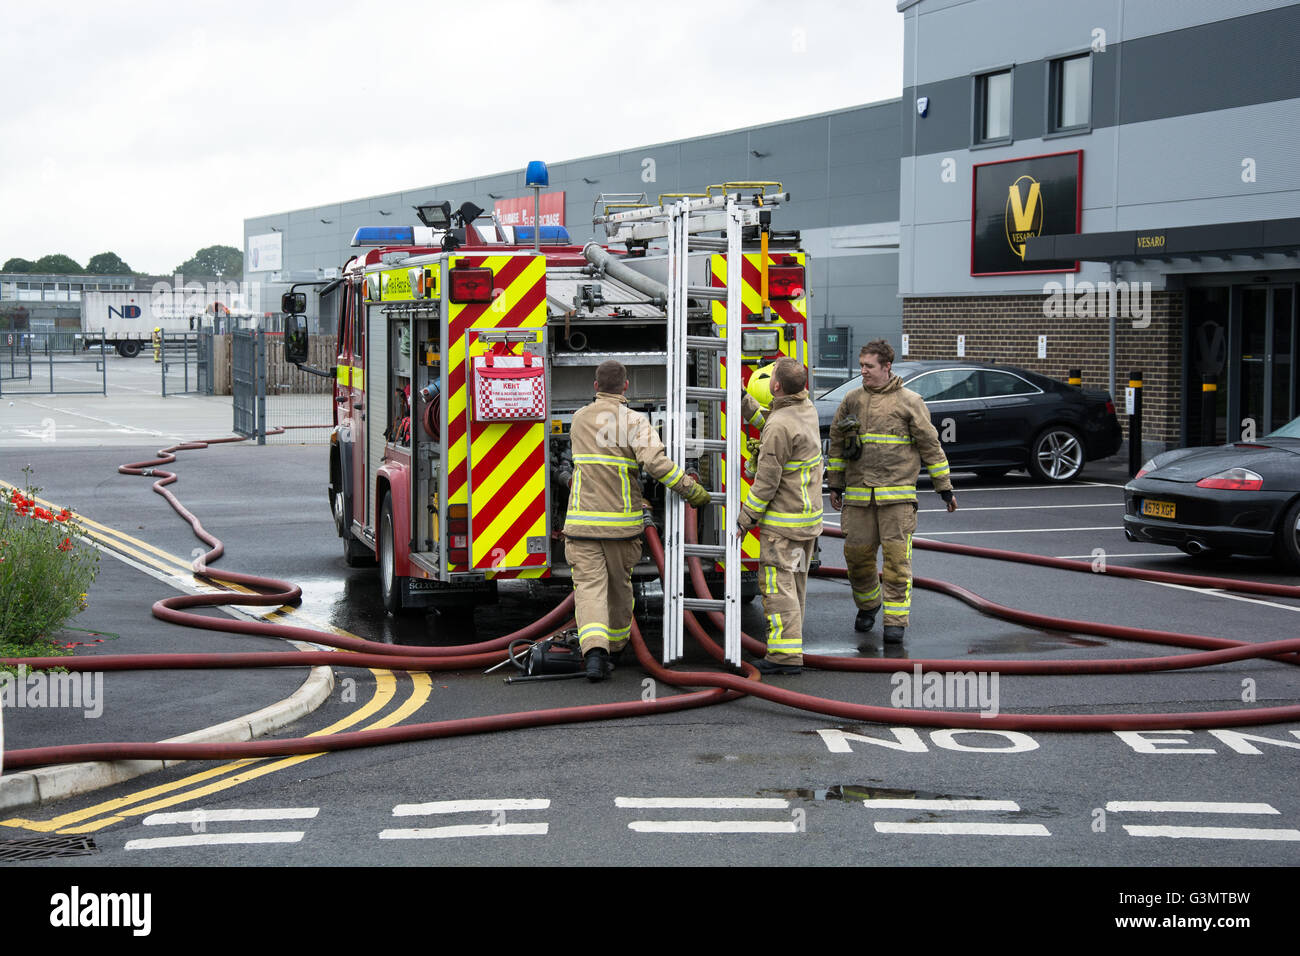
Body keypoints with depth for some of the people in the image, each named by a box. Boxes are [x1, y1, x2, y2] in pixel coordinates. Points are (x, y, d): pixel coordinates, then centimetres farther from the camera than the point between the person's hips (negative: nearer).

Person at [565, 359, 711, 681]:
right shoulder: (635, 422, -7)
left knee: (589, 585, -4)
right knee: (619, 585, 19)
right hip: (621, 521, -1)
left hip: (583, 521, 1)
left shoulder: (579, 419, 6)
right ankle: (615, 648, 35)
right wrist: (692, 490, -13)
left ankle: (595, 652, -25)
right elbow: (656, 463, -22)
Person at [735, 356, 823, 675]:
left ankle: (786, 655, -8)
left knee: (778, 584, -6)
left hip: (783, 521, -9)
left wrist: (746, 516, -10)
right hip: (810, 516, 9)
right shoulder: (807, 410, 6)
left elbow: (767, 480, -19)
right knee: (795, 583, 16)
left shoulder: (780, 426, -22)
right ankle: (790, 646, 24)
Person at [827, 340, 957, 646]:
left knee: (896, 556, -7)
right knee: (857, 554, 5)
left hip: (897, 494, -3)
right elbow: (836, 444, 19)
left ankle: (895, 620, -2)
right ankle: (867, 605, 30)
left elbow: (931, 446, 4)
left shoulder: (909, 402, 1)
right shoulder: (852, 400, 10)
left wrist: (945, 488, 4)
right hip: (859, 493, 3)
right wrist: (835, 486, 18)